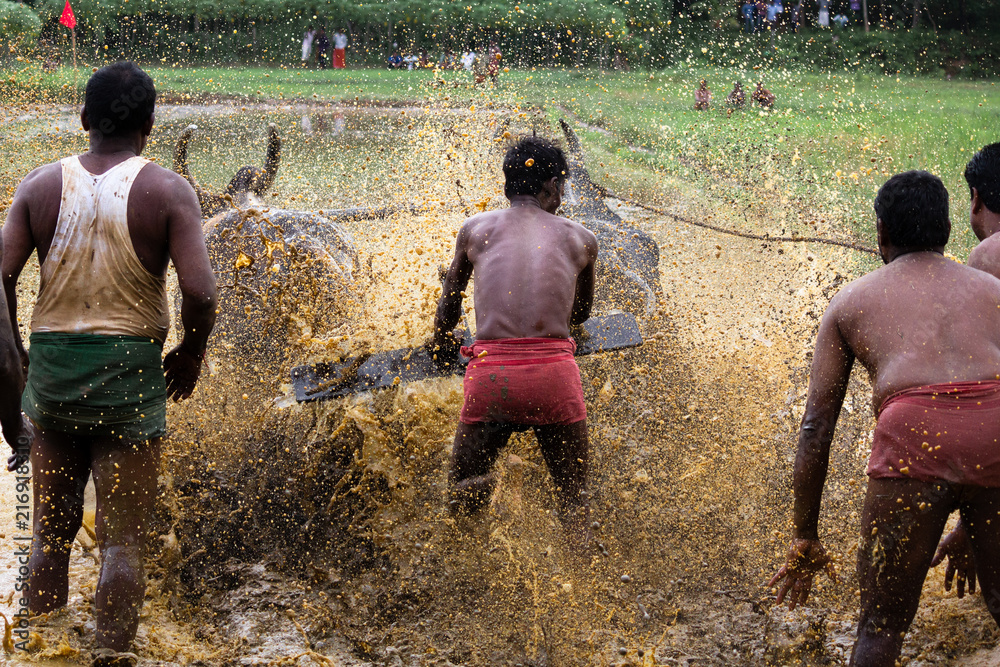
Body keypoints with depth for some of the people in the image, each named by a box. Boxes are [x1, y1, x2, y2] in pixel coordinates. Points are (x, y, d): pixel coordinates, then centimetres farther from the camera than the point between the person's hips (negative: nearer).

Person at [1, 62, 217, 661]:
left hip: (50, 365, 3)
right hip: (131, 372, -3)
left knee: (51, 533, 16)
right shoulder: (167, 191, -6)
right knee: (123, 541, 3)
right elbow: (200, 291, -16)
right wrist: (191, 355, 1)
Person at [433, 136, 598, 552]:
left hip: (490, 374, 0)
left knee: (460, 487, 16)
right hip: (555, 373, 0)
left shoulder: (475, 229, 15)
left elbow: (447, 308, 28)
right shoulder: (580, 240, 15)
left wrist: (441, 345, 49)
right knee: (573, 496, 14)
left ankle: (474, 488, -16)